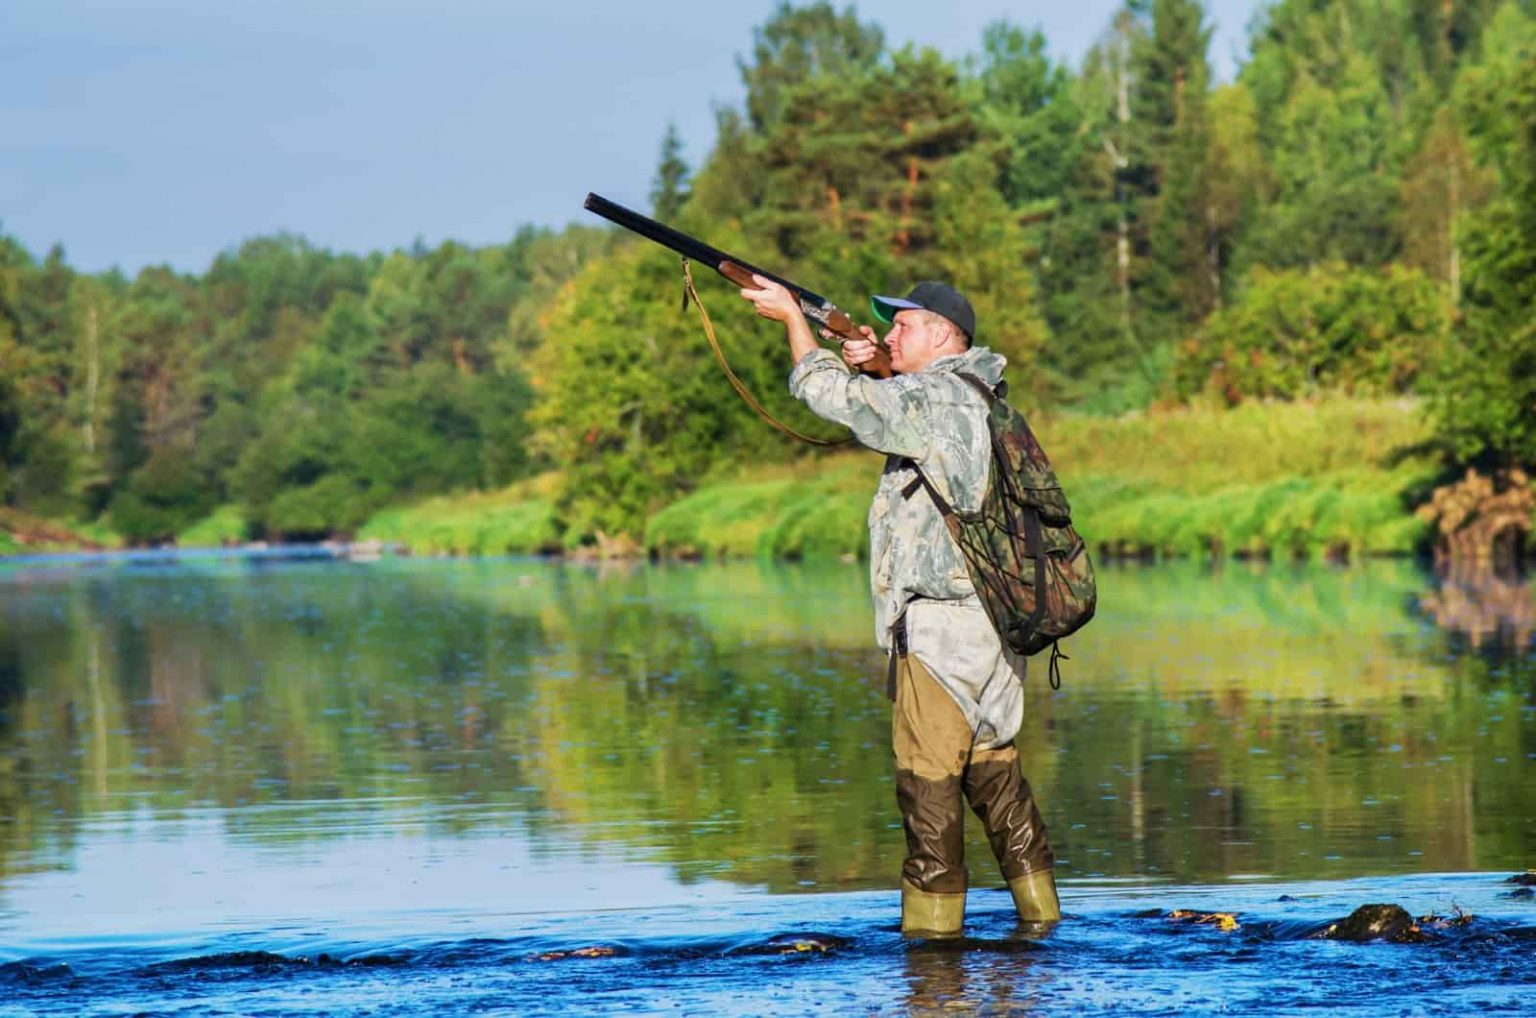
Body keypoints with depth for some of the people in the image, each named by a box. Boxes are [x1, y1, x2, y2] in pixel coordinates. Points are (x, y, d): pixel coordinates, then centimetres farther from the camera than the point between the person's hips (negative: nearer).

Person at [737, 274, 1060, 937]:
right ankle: (1037, 906, 17)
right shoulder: (976, 398, 15)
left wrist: (792, 316, 4)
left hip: (938, 623, -9)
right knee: (991, 764, 15)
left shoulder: (928, 400, -12)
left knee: (929, 774, -4)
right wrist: (878, 365, 13)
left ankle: (933, 919, -3)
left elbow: (826, 391, -10)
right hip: (991, 621, 9)